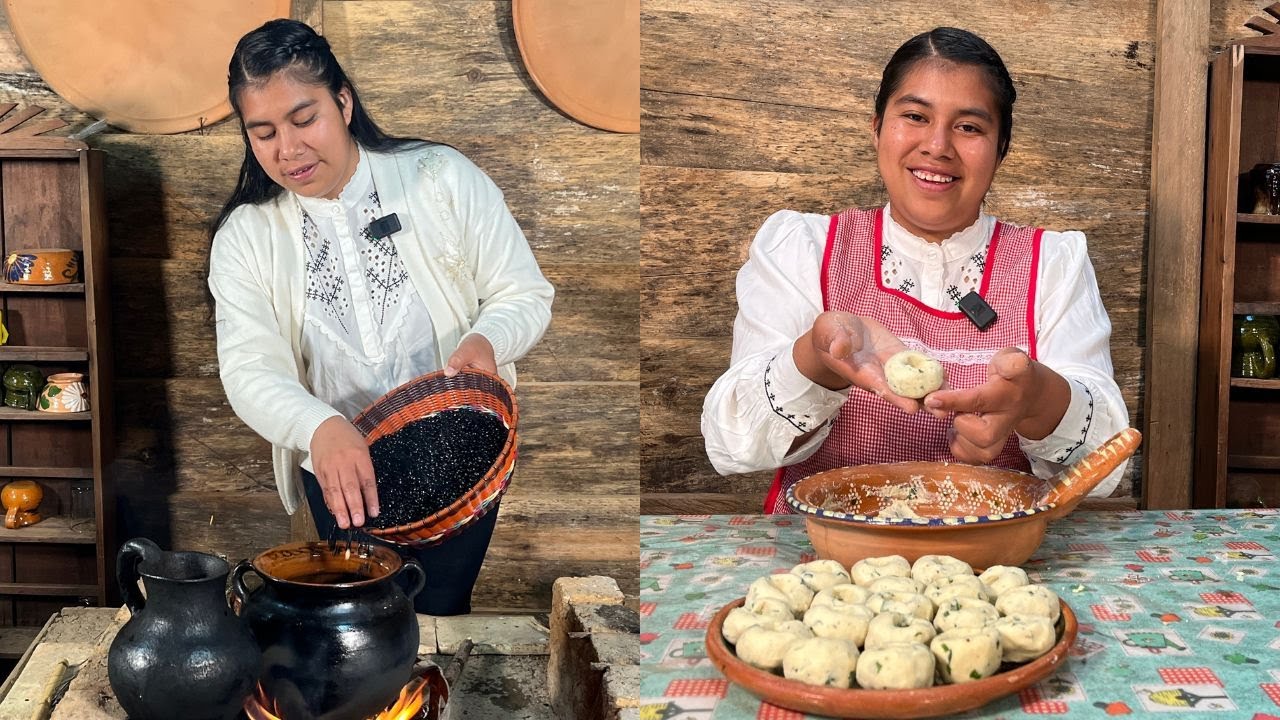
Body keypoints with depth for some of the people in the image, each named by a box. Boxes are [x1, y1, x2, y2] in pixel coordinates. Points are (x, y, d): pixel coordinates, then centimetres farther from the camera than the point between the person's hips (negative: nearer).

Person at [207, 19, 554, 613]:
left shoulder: (441, 178, -10)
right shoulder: (244, 236, -7)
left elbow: (526, 294, -7)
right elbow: (248, 369, -18)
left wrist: (486, 339, -30)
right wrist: (320, 428, -39)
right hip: (340, 477, 2)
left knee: (440, 614, 14)